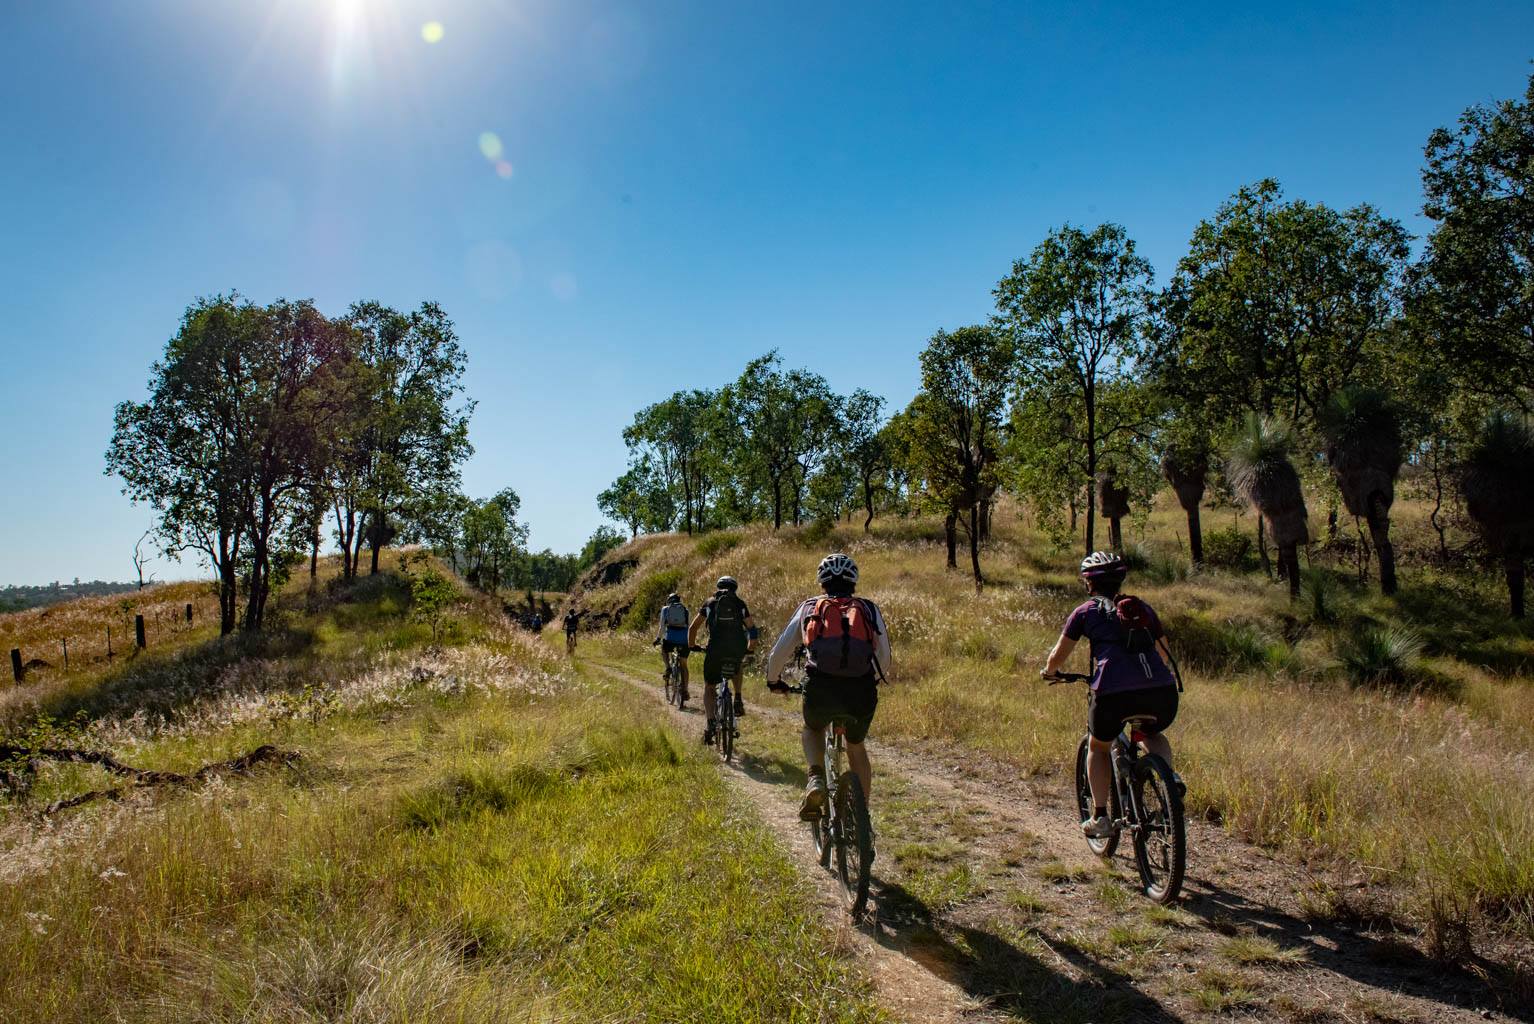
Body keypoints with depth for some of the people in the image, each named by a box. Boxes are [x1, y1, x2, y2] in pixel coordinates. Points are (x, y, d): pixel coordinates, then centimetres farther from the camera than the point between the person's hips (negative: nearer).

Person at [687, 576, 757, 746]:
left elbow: (693, 628, 17)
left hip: (716, 649, -1)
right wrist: (750, 647, 34)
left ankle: (710, 725, -2)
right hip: (737, 649, 1)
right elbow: (752, 629, 18)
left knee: (709, 688, 15)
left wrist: (692, 646, 32)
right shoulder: (740, 604, 17)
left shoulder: (710, 603, 16)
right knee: (737, 668, 38)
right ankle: (738, 701, 21)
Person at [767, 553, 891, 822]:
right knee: (856, 748, 29)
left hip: (820, 689, -1)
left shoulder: (809, 608, 19)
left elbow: (779, 653, 21)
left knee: (812, 730, 33)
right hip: (862, 693, 1)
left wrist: (774, 681, 39)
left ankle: (816, 778, 6)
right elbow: (884, 659, 24)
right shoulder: (870, 609, 20)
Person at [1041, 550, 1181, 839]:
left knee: (1098, 747, 26)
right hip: (1162, 691, 3)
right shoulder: (1143, 608, 25)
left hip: (1114, 693, -3)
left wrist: (1048, 672, 42)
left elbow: (1058, 655, 21)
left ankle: (1100, 817, 20)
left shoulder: (1086, 611, 15)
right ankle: (1169, 776, 8)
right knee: (1151, 734, 36)